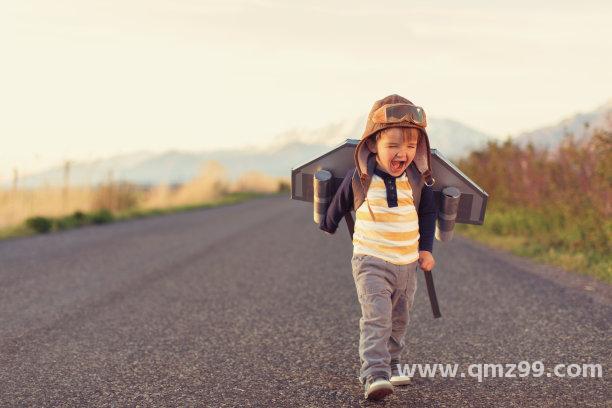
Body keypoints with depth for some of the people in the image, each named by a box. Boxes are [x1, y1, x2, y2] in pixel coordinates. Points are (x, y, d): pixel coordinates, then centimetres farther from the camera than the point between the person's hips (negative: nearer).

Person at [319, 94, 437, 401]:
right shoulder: (359, 178, -12)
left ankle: (391, 363, 37)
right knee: (376, 317, -19)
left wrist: (426, 248, 8)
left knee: (399, 321, 17)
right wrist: (327, 226, 23)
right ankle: (375, 375, -23)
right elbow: (340, 203, 8)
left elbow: (428, 212, 12)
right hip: (371, 262, -4)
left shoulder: (418, 180, -5)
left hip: (407, 264, 4)